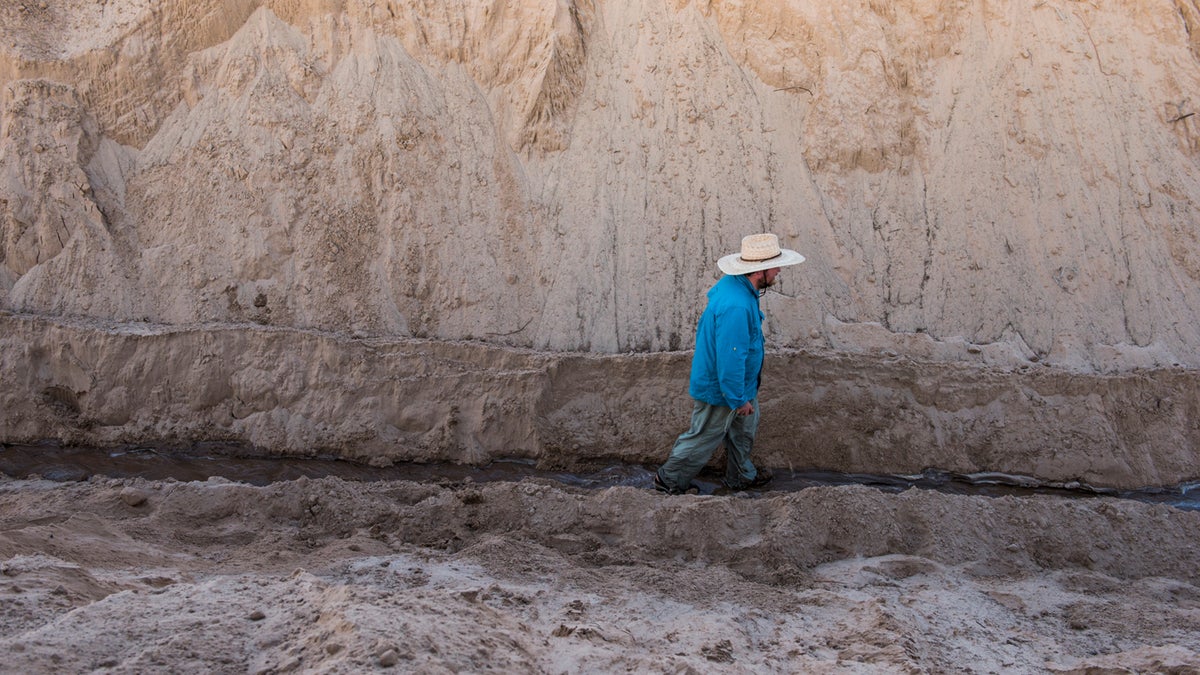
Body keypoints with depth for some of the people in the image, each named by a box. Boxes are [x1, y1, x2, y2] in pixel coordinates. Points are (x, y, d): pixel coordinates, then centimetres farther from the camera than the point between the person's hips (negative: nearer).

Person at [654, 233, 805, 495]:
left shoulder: (732, 284, -7)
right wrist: (738, 399, -22)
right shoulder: (736, 307, -39)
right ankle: (670, 480, 33)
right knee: (703, 439, 12)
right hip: (719, 389, -10)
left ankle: (741, 476, 49)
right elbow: (730, 359, -34)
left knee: (745, 427, 27)